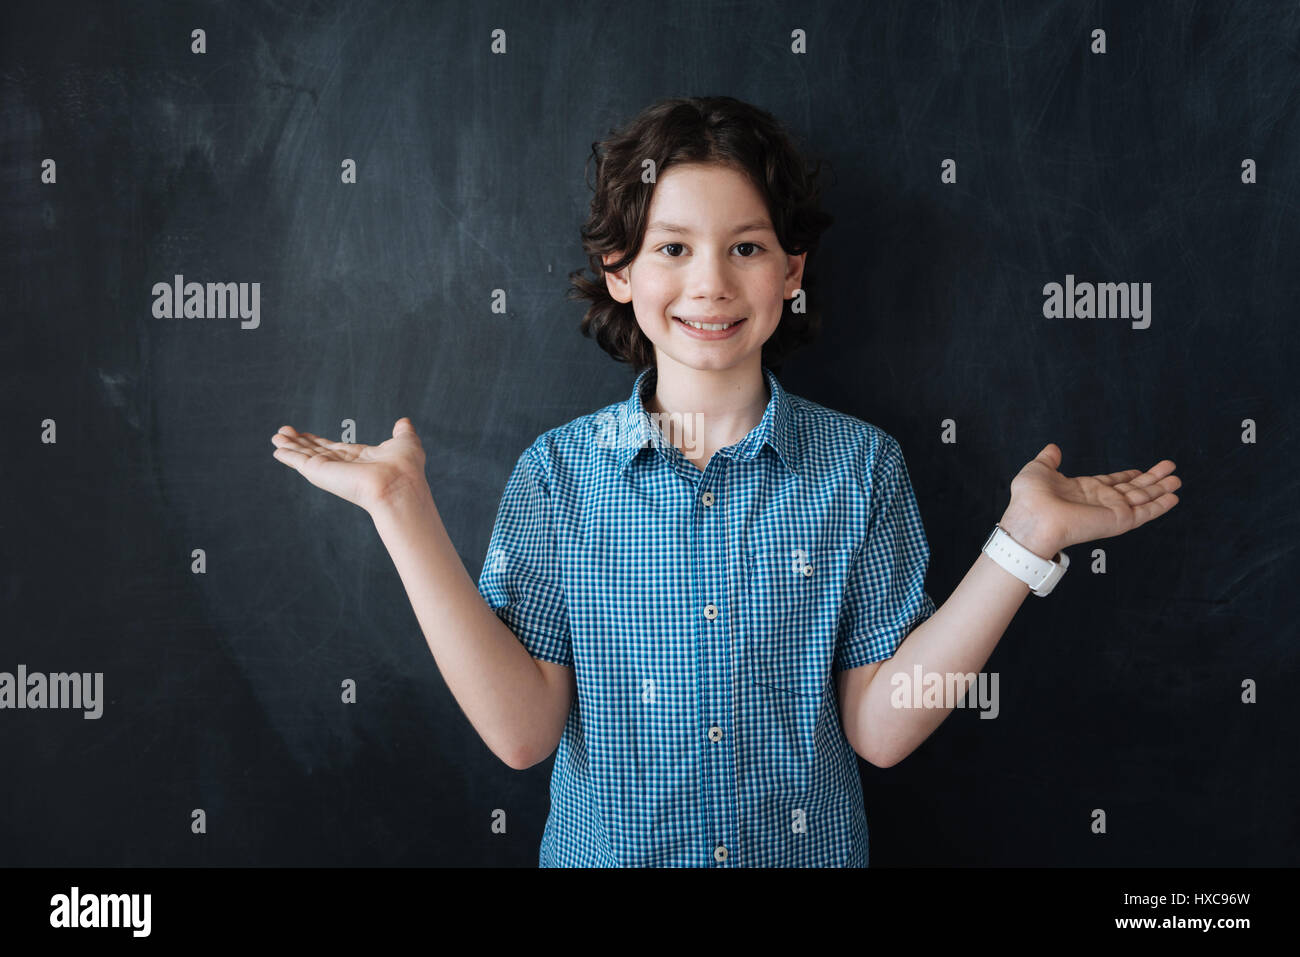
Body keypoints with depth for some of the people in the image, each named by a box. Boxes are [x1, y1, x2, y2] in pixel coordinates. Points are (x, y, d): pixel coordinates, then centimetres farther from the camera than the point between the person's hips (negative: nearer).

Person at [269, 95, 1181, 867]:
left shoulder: (862, 466, -9)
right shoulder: (558, 471, -9)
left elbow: (880, 725, -13)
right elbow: (522, 729, -15)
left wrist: (1024, 539, -20)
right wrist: (404, 509, -19)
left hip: (806, 850, 0)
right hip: (605, 853, 0)